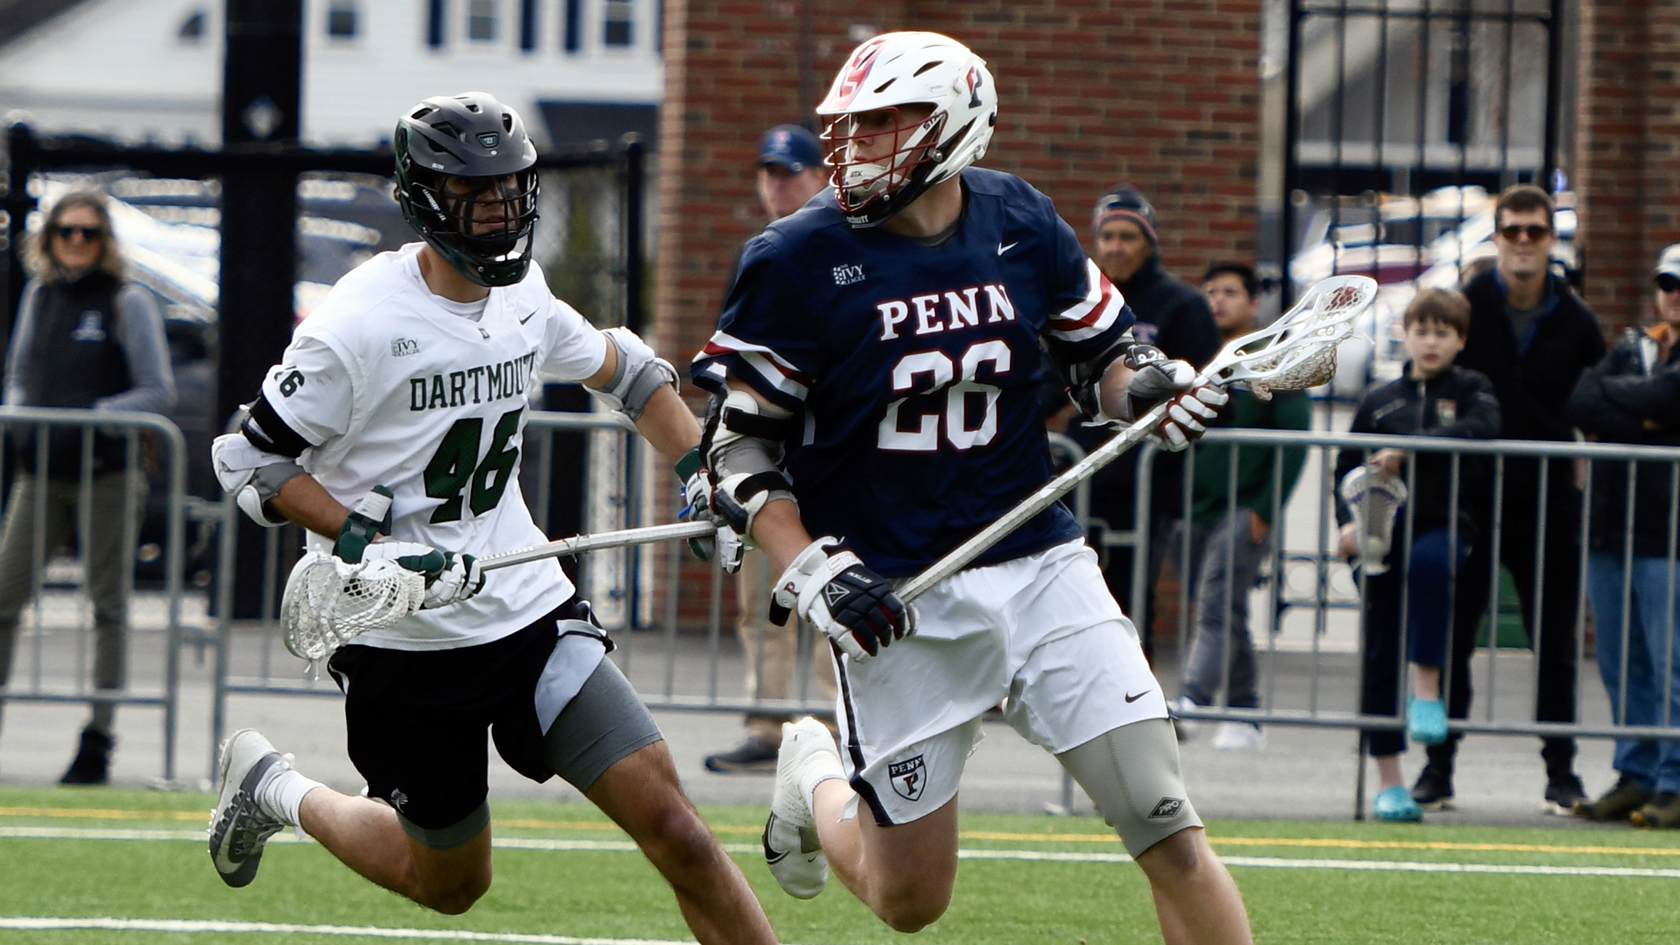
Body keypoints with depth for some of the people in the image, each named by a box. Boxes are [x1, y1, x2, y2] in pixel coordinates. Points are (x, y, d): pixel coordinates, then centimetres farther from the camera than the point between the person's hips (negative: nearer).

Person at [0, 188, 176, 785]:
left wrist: (91, 415, -16)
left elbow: (159, 393, -4)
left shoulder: (128, 304, -2)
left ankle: (98, 741, 6)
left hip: (104, 472, -4)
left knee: (107, 605, 2)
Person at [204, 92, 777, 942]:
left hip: (529, 611, 5)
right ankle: (274, 791, 36)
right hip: (405, 644, -5)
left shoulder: (521, 295, 2)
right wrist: (367, 548, -23)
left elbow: (621, 369, 22)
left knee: (669, 824, -9)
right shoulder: (360, 324, -17)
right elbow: (249, 463, -12)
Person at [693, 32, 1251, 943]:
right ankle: (814, 780, 36)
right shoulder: (797, 260, -8)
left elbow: (1101, 357, 16)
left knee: (1168, 831, -7)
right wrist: (806, 573, -16)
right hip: (896, 600, -2)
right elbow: (738, 440, -3)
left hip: (1038, 568, 2)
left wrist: (1148, 387, -7)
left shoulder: (1020, 224, 2)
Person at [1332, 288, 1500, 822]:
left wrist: (1410, 448, -22)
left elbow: (1482, 428, -13)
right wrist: (1348, 521, -2)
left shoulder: (1470, 390, 9)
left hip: (1444, 526, -3)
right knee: (1379, 653, -1)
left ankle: (1427, 689, -30)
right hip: (1384, 533, 3)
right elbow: (1346, 470, 17)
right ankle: (1388, 781, 6)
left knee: (1428, 561, -38)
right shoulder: (1379, 401, 15)